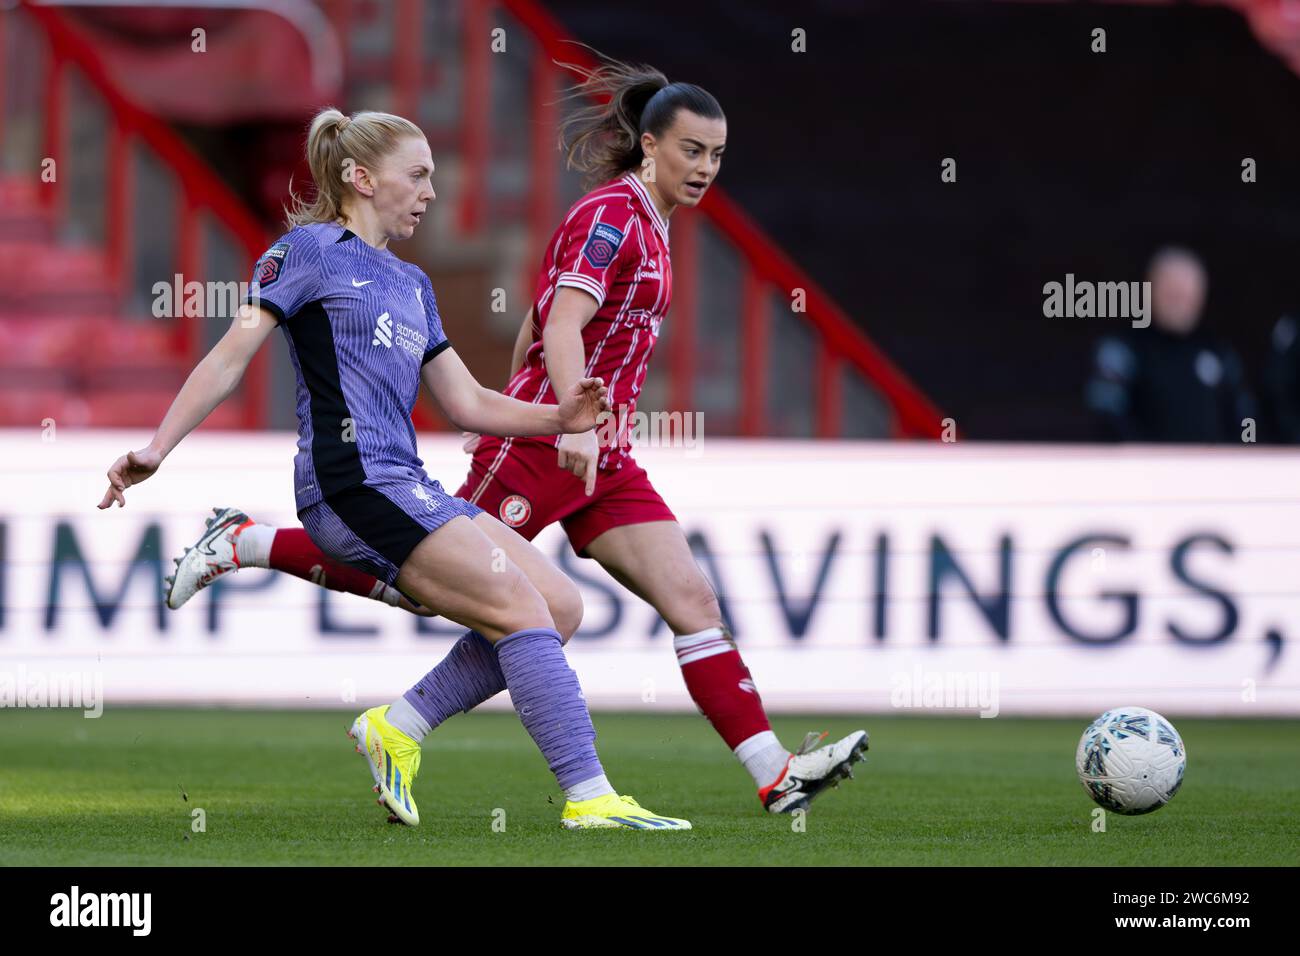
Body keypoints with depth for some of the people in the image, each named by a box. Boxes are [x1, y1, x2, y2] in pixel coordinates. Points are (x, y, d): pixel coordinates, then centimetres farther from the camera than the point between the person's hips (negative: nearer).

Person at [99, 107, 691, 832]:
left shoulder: (413, 284, 25)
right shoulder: (311, 248, 1)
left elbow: (467, 402, 23)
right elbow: (232, 356, -3)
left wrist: (556, 417, 8)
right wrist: (158, 447, -11)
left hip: (408, 488, 9)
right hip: (354, 484, -9)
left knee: (562, 607, 0)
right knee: (525, 610, -16)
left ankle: (396, 727, 4)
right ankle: (588, 797, -18)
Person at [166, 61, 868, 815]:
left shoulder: (645, 224, 16)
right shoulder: (612, 216, -13)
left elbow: (535, 327, 24)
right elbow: (562, 326, -27)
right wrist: (576, 423, -40)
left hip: (598, 459, 9)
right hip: (541, 444, -9)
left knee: (692, 598, -2)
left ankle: (776, 775, -7)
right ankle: (243, 544, 9)